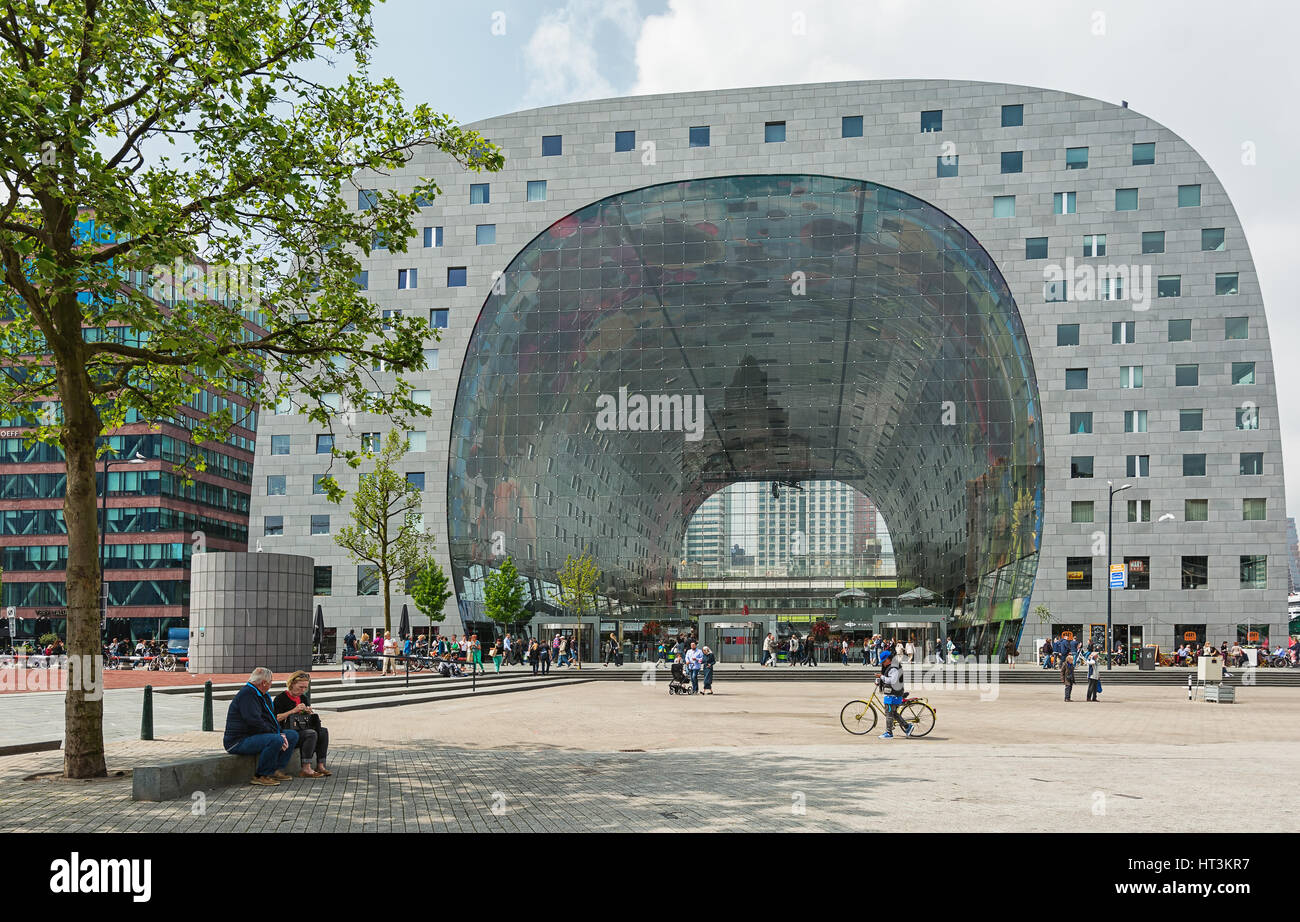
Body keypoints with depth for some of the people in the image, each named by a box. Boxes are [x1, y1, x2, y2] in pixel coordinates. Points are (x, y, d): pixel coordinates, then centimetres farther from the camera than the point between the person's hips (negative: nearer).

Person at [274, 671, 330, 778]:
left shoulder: (303, 698, 17)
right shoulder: (281, 698, -4)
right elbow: (276, 718, -15)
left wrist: (309, 712, 1)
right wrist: (293, 711, -19)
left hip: (302, 731, 7)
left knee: (323, 731, -17)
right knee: (311, 733, -31)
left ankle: (320, 766, -21)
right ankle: (306, 769, -33)